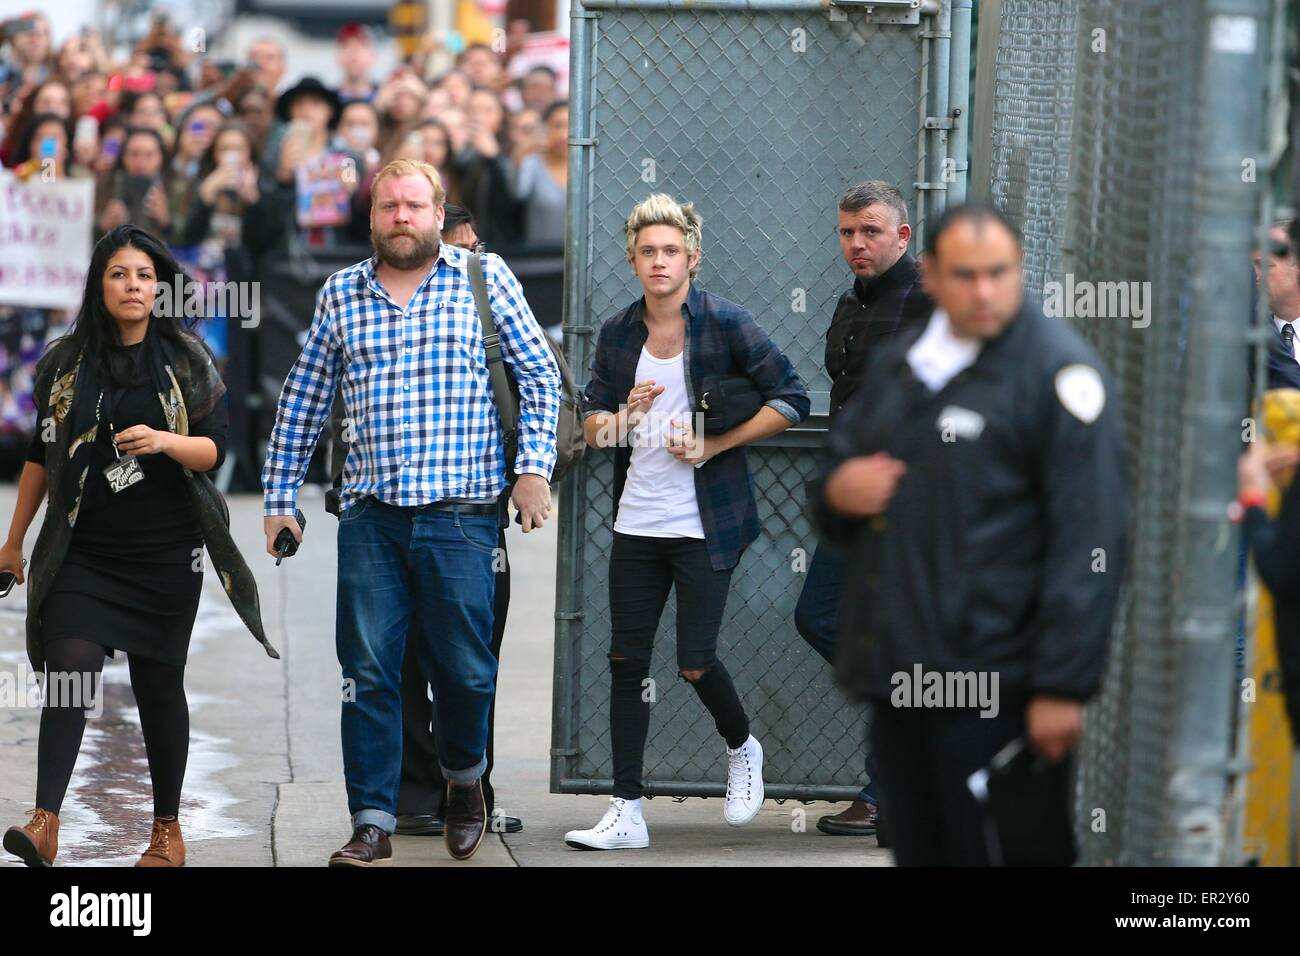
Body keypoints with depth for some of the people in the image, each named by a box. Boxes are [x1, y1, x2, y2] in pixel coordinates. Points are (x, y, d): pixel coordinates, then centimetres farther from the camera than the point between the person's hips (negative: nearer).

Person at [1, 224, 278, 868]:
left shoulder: (186, 361, 2)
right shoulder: (66, 363, 5)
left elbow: (214, 449, -2)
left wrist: (166, 441, -22)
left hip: (167, 551, 0)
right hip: (83, 551, 0)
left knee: (159, 683, 7)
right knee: (71, 667, -17)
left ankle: (168, 832, 18)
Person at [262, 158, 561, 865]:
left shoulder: (485, 277, 5)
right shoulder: (340, 295, 11)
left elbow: (539, 375, 6)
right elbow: (302, 403, 17)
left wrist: (534, 466, -4)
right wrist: (280, 497, 14)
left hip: (460, 513, -2)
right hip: (369, 515, 2)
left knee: (462, 665, 1)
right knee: (367, 670, -1)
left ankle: (464, 777, 30)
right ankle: (373, 825, 3)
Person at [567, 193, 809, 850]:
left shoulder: (726, 323, -7)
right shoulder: (617, 333, 6)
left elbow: (791, 401, -5)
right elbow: (593, 427, 13)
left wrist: (716, 444, -13)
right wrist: (624, 414, -11)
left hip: (705, 524, -4)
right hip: (637, 521, 5)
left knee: (694, 662, -6)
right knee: (626, 660, 3)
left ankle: (741, 749, 26)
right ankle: (626, 812, 9)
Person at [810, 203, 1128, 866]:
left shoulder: (1058, 369, -7)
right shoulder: (897, 365, 16)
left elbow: (1090, 540, -13)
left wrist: (1064, 686, -17)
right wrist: (836, 493, 1)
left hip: (994, 688, -7)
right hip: (896, 680, 7)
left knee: (1015, 853, -5)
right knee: (919, 854, 12)